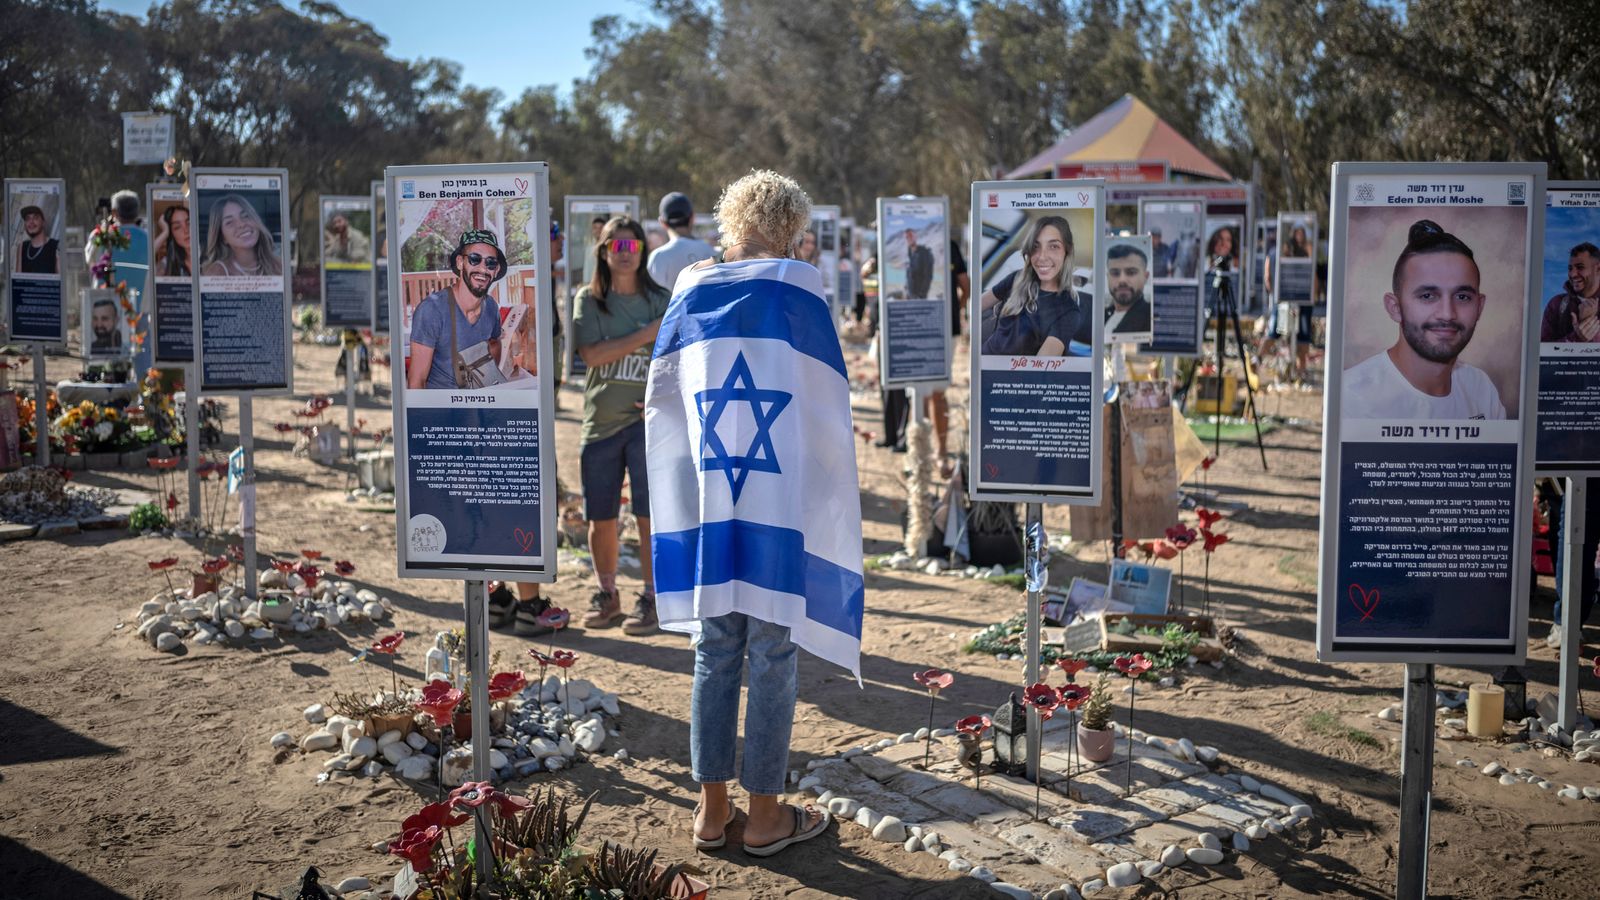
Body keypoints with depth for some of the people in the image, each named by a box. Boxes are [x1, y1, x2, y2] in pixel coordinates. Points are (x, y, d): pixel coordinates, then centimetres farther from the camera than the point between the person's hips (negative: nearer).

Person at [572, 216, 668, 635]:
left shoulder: (662, 301, 4)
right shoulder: (588, 299, 5)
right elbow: (592, 353, -10)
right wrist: (647, 334, -14)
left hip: (647, 419, -1)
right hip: (601, 420, 1)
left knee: (649, 514, -4)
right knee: (600, 517, 7)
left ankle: (650, 599, 6)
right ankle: (605, 594, 24)